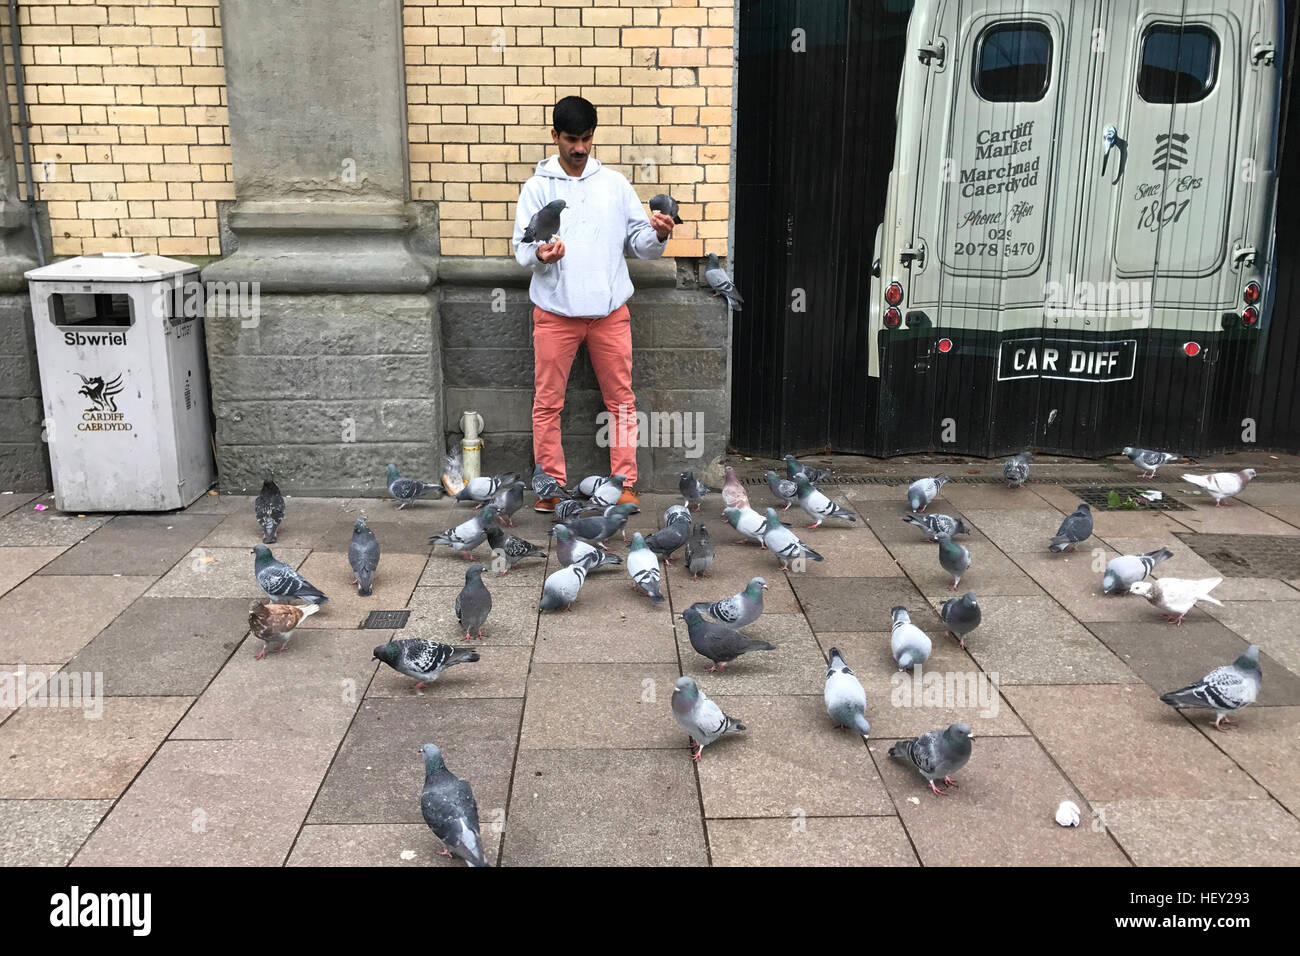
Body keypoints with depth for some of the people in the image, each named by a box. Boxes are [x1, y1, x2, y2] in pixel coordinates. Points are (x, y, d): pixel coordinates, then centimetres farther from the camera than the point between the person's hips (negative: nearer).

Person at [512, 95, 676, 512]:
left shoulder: (615, 184, 8)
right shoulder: (537, 188, 4)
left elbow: (637, 242, 8)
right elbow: (522, 247, -2)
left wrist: (658, 235, -15)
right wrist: (540, 253, -25)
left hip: (610, 310, 1)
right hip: (555, 312, -1)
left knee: (621, 399, 5)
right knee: (548, 402, 3)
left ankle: (625, 482, 15)